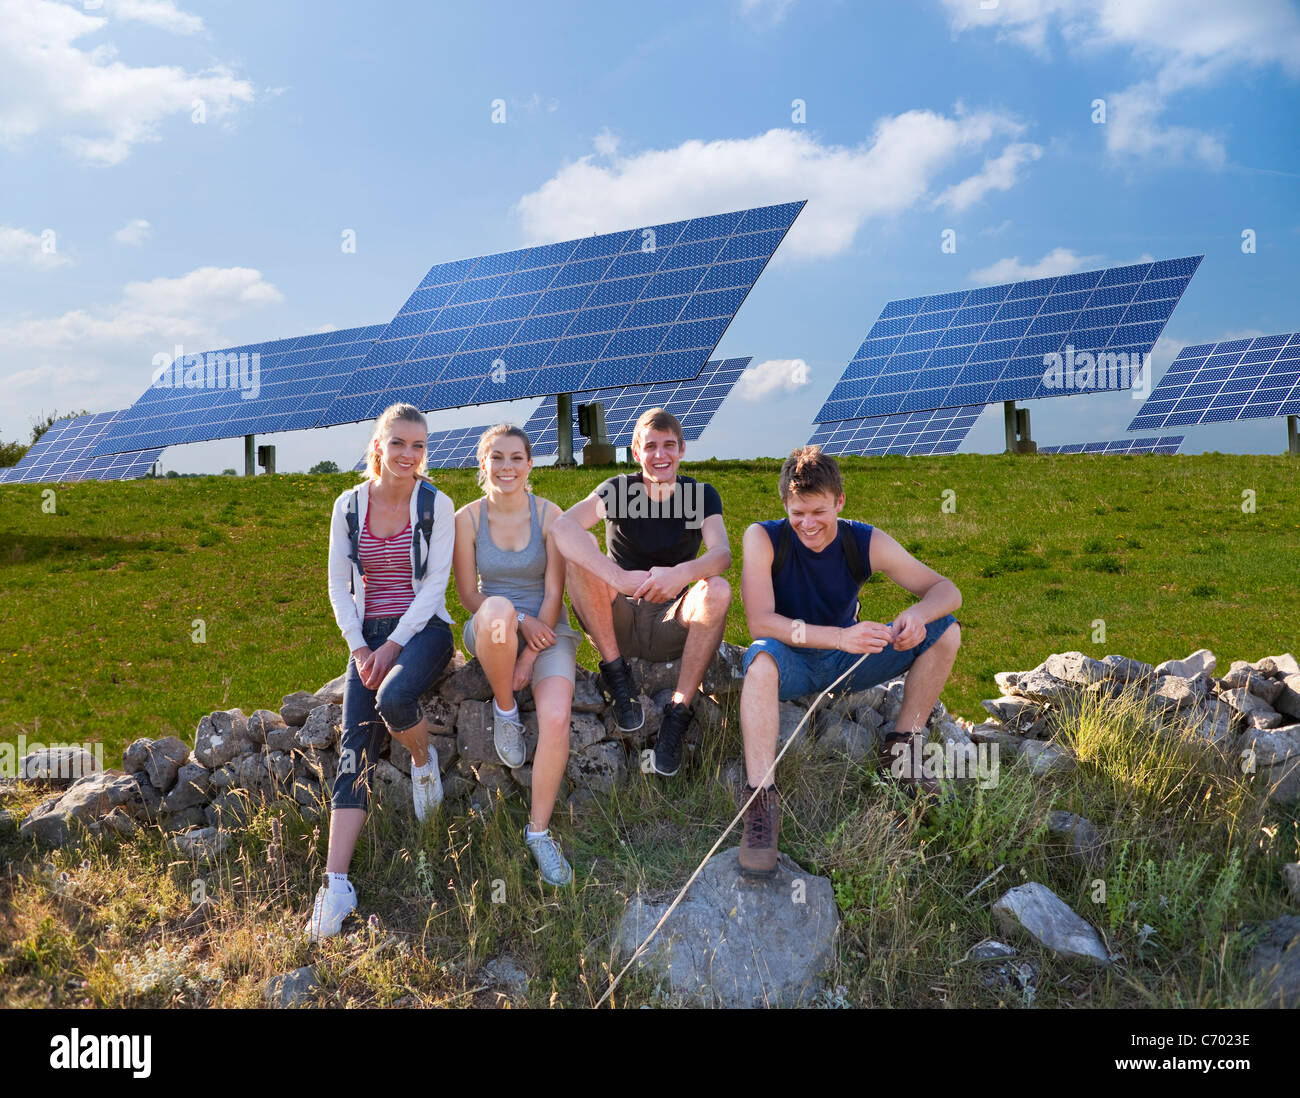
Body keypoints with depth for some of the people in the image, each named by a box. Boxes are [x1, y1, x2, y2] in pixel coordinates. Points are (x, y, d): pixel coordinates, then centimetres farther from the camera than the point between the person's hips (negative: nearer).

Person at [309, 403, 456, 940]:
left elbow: (435, 582, -6)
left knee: (393, 698, -35)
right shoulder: (349, 506, 6)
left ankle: (425, 759, 1)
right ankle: (335, 885, -20)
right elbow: (339, 584, 7)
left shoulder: (436, 504, -1)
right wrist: (359, 647, -6)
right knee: (355, 745, -14)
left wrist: (394, 644, -14)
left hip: (422, 628, -2)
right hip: (366, 633, 3)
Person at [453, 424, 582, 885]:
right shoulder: (468, 518, -2)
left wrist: (530, 656, -14)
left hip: (546, 628, 0)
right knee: (499, 609, -40)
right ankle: (504, 709, -13)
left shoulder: (549, 515, -4)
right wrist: (518, 622, -17)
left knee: (556, 718, -28)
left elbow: (553, 593, -4)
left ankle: (538, 830, -8)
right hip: (489, 633, 0)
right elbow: (468, 595, 0)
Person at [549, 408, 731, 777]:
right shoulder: (619, 489, -5)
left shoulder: (701, 495, 0)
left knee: (718, 590, -29)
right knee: (580, 550, -23)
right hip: (616, 622, 0)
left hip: (669, 626, 0)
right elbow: (563, 526, -26)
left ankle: (679, 711, -23)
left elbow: (722, 553, -19)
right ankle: (616, 673, -19)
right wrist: (619, 577, -40)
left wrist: (683, 573, -43)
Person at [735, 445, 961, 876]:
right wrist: (840, 637, -39)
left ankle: (903, 748, -2)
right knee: (762, 657, -40)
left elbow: (946, 590, -7)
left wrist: (919, 613, -33)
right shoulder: (763, 539, -17)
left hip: (845, 663, 4)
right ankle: (761, 801, -40)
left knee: (944, 631, -11)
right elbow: (759, 621, -26)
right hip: (791, 665, -3)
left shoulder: (867, 543, -10)